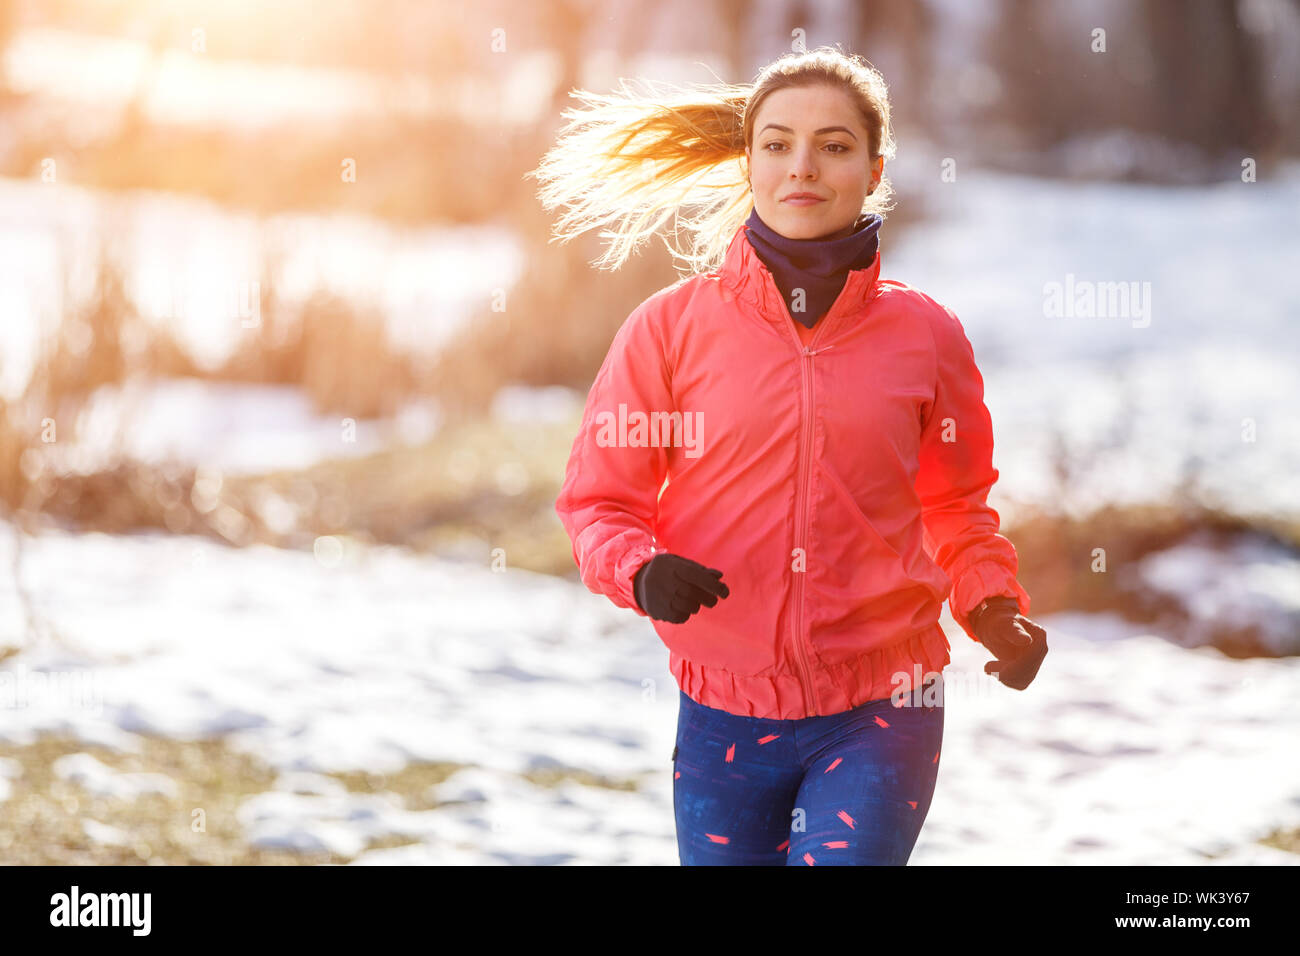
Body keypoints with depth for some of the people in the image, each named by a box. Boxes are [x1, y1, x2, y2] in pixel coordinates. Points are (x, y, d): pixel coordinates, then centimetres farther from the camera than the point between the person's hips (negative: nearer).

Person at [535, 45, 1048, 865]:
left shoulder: (926, 335, 1)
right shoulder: (672, 327, -2)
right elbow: (599, 499, 3)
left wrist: (996, 607, -3)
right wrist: (641, 570, -18)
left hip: (879, 714, -1)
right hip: (724, 721, 1)